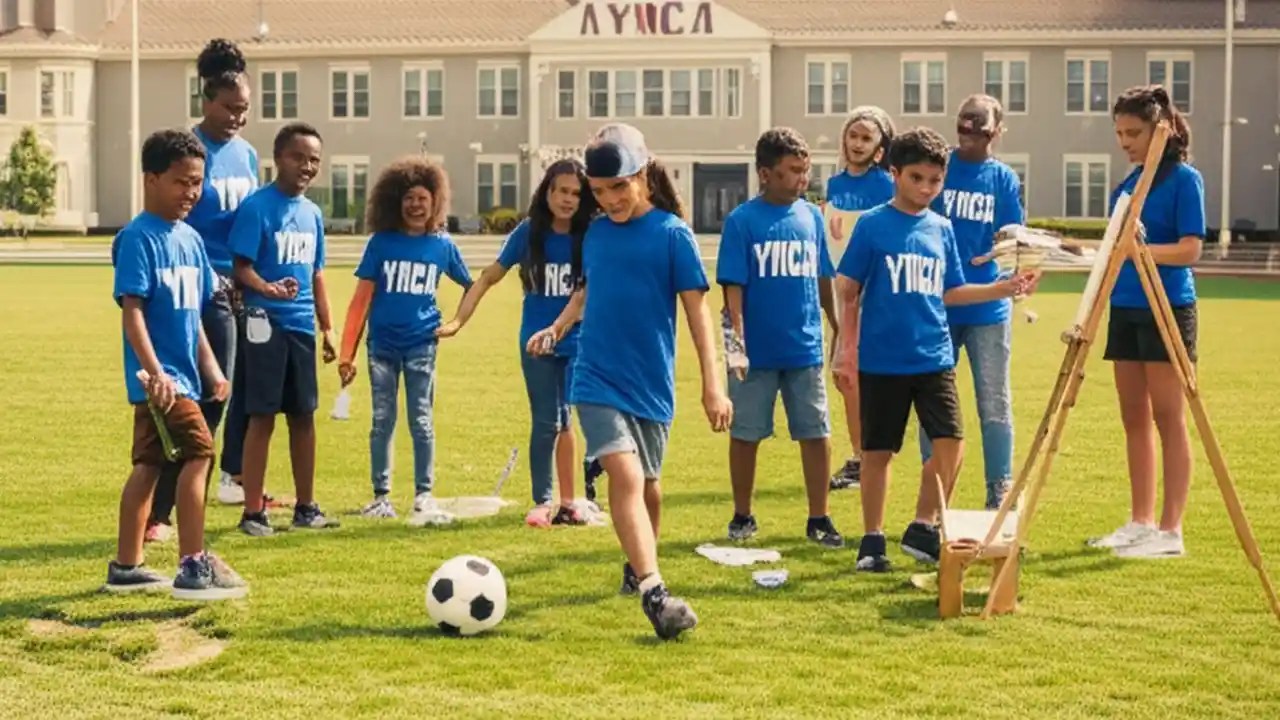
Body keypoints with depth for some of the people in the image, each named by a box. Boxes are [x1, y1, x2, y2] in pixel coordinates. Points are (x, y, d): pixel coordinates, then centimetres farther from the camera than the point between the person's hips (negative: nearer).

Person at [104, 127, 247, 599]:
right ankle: (192, 566, -13)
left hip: (182, 374, 9)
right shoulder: (138, 238, -12)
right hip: (160, 376, -9)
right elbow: (131, 310, -18)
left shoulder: (190, 238, 12)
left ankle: (125, 568, 21)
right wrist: (154, 371, -26)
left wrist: (210, 369, 17)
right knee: (198, 450, -16)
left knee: (149, 464, 13)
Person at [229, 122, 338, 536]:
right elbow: (242, 267, -13)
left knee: (304, 416, 11)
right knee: (262, 417, -4)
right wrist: (268, 288, -32)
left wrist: (327, 328, 17)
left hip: (302, 326, 6)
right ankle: (252, 513, 2)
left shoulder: (312, 213, 13)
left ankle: (306, 507, 21)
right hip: (267, 323, -6)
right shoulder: (257, 207, -8)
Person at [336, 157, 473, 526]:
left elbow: (471, 286, 16)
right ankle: (381, 495, 13)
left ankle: (424, 496, 6)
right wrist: (347, 353, -3)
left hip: (421, 344, 0)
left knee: (420, 421, 1)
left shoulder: (441, 245, 1)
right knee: (382, 421, 6)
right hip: (383, 345, 1)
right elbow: (361, 299, 0)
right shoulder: (381, 243, -1)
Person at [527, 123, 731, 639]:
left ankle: (638, 565, 40)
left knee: (647, 483, 14)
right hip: (597, 378, 1)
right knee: (625, 474, -18)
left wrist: (712, 385, -11)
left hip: (650, 384, -1)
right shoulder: (595, 233, 5)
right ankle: (654, 593, -26)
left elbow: (697, 309, -6)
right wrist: (559, 326, 7)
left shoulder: (672, 233, -7)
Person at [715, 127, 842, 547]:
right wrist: (736, 343, -15)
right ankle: (742, 516, 23)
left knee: (817, 433, 4)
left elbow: (823, 279, 12)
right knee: (745, 434, 8)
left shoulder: (811, 216, 4)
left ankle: (819, 519, 14)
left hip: (806, 349, 3)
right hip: (756, 352, -3)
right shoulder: (742, 221, -7)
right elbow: (733, 288, -9)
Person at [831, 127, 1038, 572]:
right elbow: (848, 290, -3)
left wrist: (1005, 288, 3)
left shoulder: (941, 229, 8)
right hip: (882, 360, -4)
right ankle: (872, 541, 16)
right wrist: (845, 347, -7)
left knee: (950, 443, -4)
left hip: (935, 358, 4)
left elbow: (950, 292, 12)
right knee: (878, 450, 5)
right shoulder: (872, 225, -5)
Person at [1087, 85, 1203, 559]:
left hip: (1166, 309, -8)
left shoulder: (1184, 178, -9)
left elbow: (1189, 249, -17)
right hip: (1126, 307, 8)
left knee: (1166, 418, -4)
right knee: (1134, 418, 10)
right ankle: (1141, 522, 17)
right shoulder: (1129, 182, 11)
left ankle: (1170, 531, 0)